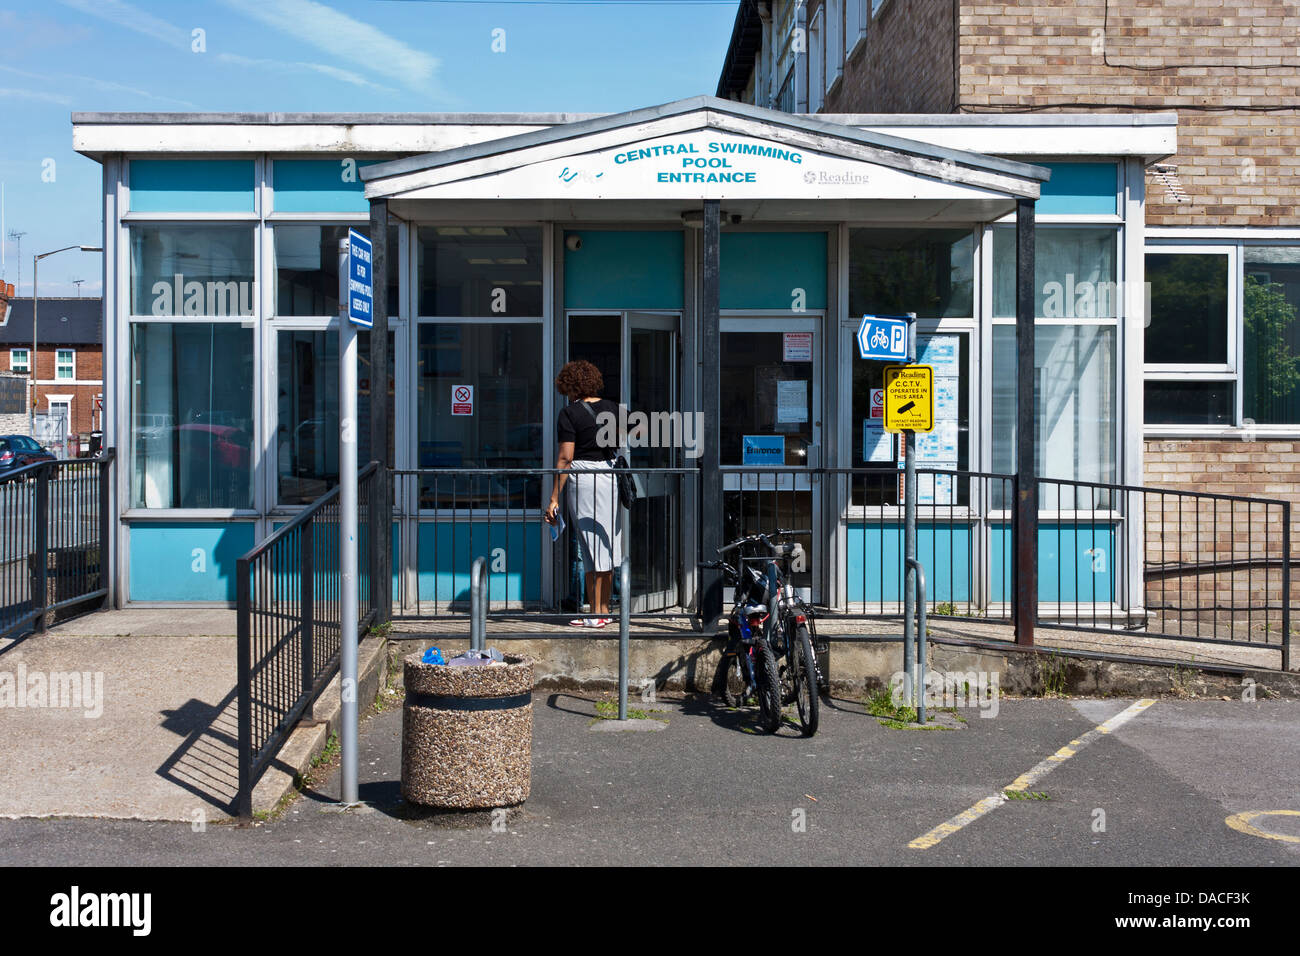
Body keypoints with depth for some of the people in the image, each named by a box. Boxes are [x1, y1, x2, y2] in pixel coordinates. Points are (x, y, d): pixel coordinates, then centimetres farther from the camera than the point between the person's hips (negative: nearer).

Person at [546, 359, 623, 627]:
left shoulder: (570, 413, -7)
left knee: (592, 548, -2)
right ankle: (605, 609, 20)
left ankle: (595, 614, 2)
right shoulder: (612, 408, 8)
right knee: (607, 546, 13)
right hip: (612, 477, 6)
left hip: (584, 479, -5)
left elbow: (566, 458, -12)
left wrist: (554, 499, -10)